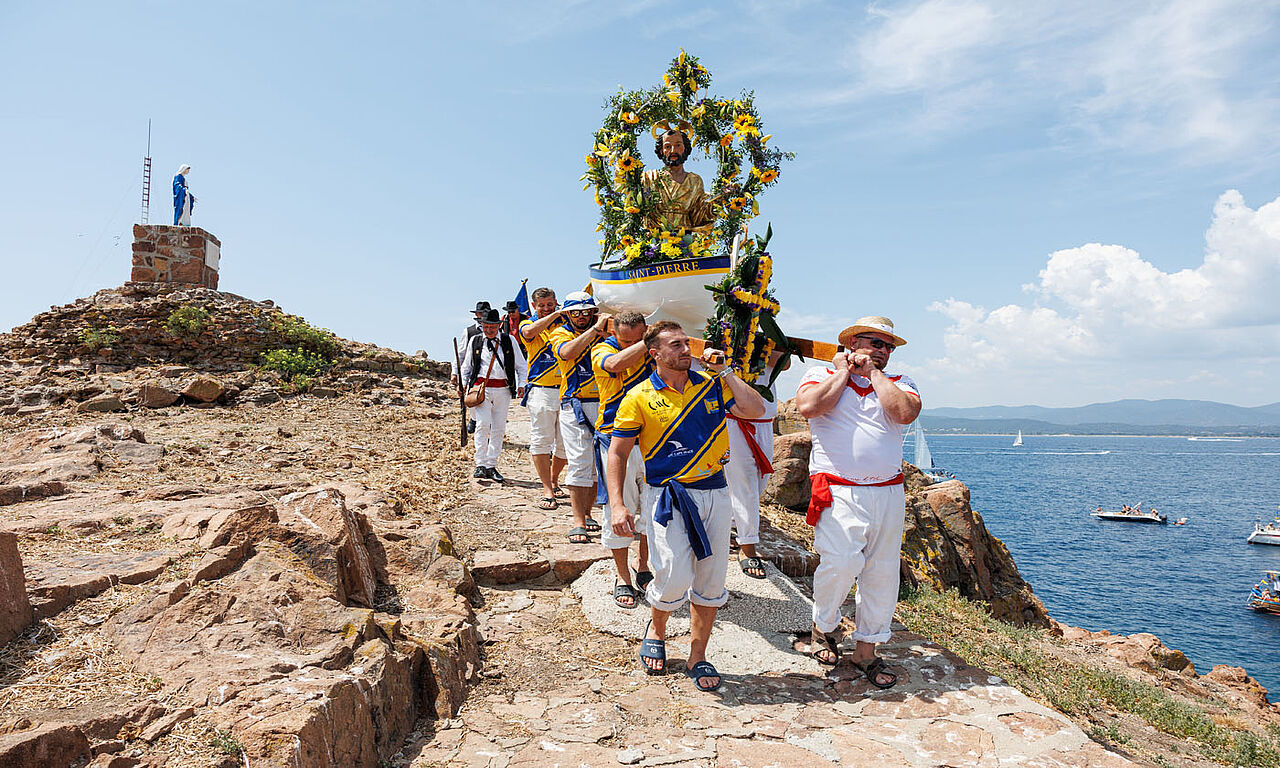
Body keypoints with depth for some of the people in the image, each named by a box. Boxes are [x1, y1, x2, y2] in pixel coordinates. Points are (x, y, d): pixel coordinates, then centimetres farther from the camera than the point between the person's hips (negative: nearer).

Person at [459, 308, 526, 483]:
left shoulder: (509, 341, 7)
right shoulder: (475, 341, 9)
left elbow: (521, 365, 12)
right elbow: (466, 366, 18)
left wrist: (521, 384, 2)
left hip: (503, 390, 1)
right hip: (481, 388, -1)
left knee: (499, 428, 3)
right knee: (483, 424, -14)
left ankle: (491, 466, 12)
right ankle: (480, 465, -8)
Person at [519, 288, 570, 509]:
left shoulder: (565, 321, 11)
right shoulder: (528, 324, 5)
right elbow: (530, 332, -18)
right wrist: (555, 314, -22)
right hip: (541, 391, -2)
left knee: (566, 443, 7)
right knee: (541, 441, -5)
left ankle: (554, 481, 27)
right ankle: (547, 491, 0)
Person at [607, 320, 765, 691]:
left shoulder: (711, 385, 7)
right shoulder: (639, 397, -2)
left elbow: (755, 410, -4)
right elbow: (618, 453, -1)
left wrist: (723, 371, -4)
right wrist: (617, 505, -11)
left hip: (714, 493, 4)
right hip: (667, 497, -4)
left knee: (710, 580, 7)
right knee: (674, 578, -13)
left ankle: (697, 657, 25)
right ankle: (656, 630, 21)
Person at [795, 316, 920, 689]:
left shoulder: (899, 384, 16)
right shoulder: (822, 375, 10)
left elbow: (905, 412, -7)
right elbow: (809, 406, -13)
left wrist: (873, 372, 0)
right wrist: (845, 371, -1)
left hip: (888, 493, 4)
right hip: (839, 492, -4)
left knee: (882, 572, 6)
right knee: (841, 562, -20)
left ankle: (866, 649, 22)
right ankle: (822, 628, 8)